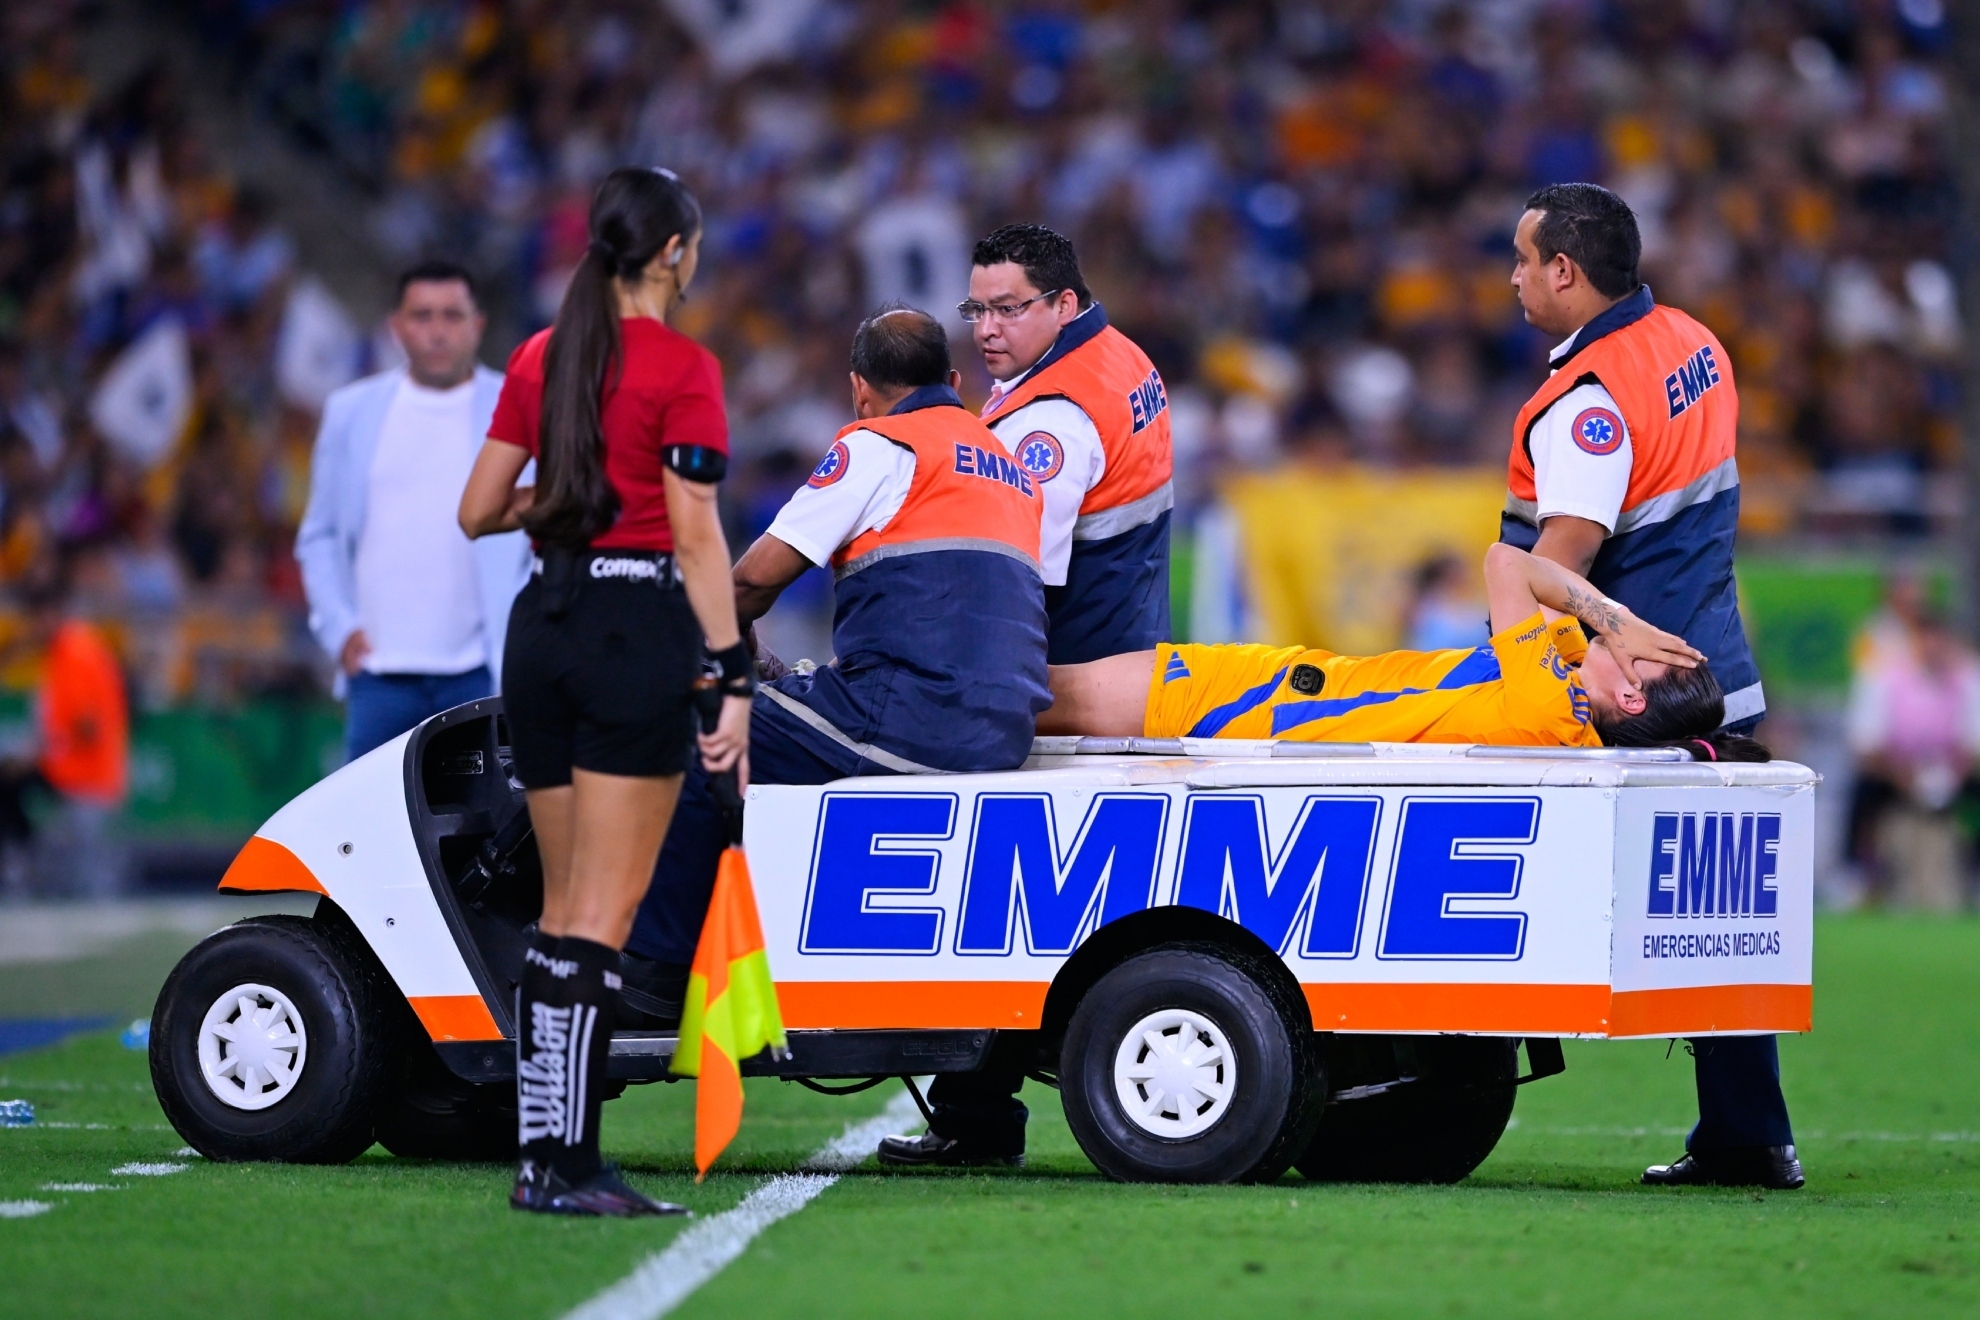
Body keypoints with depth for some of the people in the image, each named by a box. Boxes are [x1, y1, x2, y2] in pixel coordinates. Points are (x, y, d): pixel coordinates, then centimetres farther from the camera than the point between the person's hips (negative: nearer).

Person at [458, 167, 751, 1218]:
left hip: (543, 625, 7)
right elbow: (697, 539, -12)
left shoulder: (538, 359, 10)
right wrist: (734, 678, -11)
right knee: (602, 917, -7)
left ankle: (539, 1151, 11)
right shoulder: (681, 369, -8)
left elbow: (479, 512, 13)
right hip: (638, 629, -7)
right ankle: (569, 1164, -11)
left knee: (563, 909, 13)